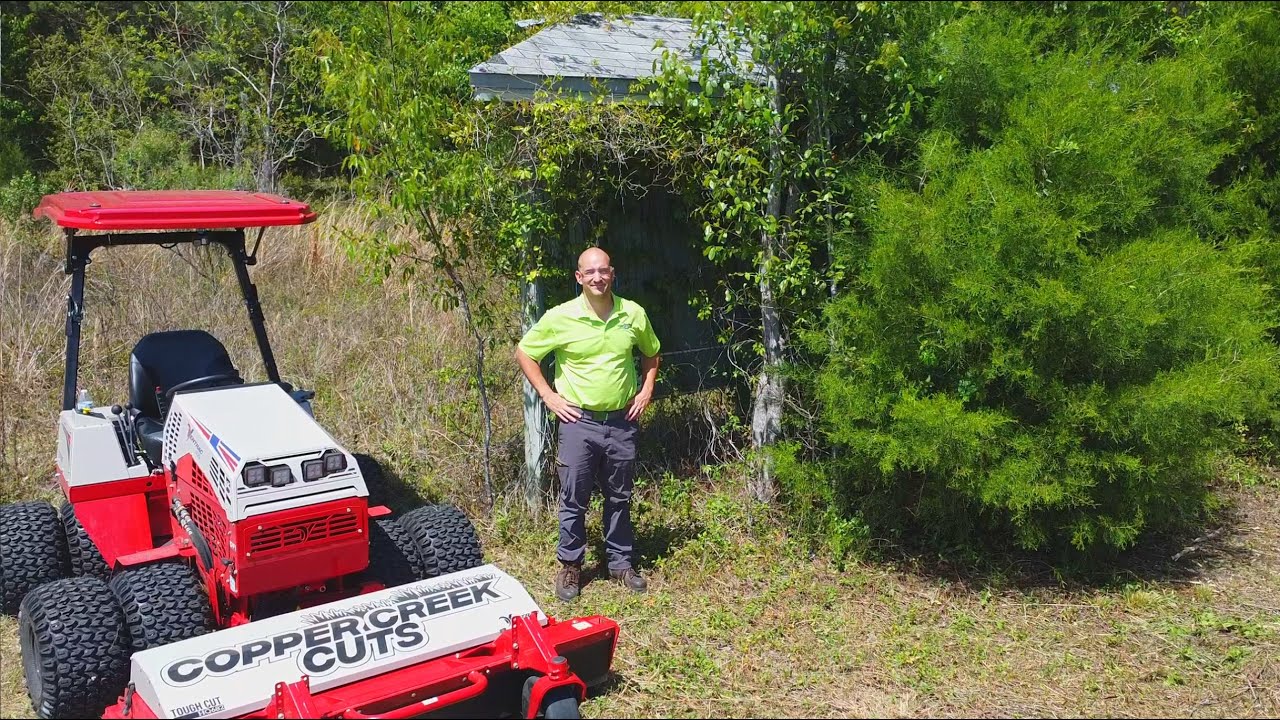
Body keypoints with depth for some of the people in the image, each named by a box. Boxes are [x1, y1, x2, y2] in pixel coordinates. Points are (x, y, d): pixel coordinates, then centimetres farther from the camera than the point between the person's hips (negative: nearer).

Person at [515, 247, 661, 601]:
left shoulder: (633, 314, -3)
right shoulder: (560, 317, -11)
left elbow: (651, 353, 16)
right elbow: (524, 353, 1)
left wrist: (646, 390, 5)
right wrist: (547, 394, -4)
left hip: (622, 422, 2)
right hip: (579, 422, -2)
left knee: (619, 498, 15)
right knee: (574, 499, 6)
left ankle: (620, 563, 30)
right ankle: (570, 566, 23)